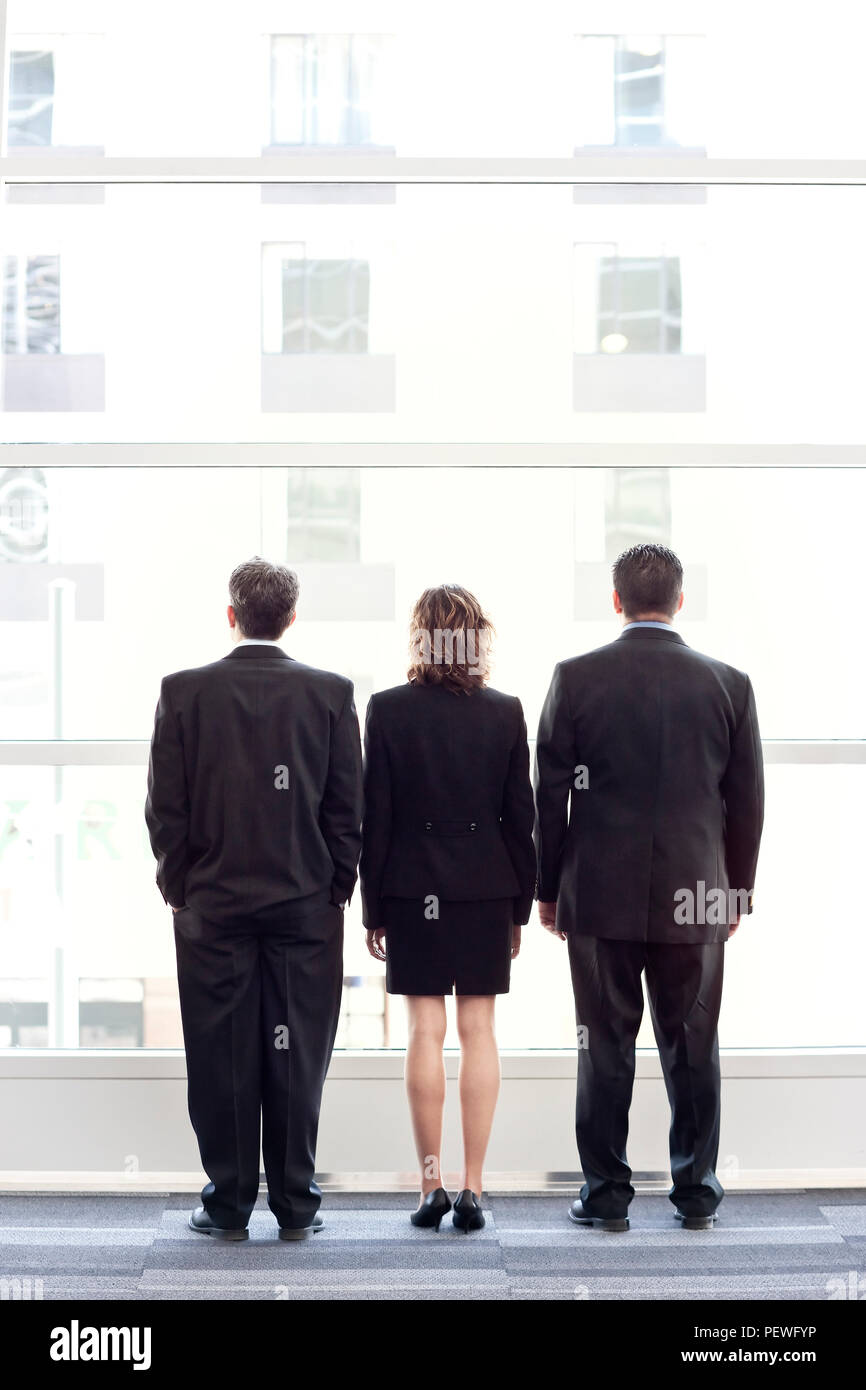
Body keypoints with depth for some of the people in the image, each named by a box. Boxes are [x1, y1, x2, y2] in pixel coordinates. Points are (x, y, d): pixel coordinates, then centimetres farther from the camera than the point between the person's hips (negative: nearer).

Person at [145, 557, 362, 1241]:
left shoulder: (184, 691, -4)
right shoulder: (331, 692, -2)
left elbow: (165, 807, -2)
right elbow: (348, 808, 0)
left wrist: (179, 889, 9)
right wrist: (336, 890, 9)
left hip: (213, 904, 0)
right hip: (307, 904, 1)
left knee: (221, 1058, 6)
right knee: (296, 1057, 6)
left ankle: (229, 1203, 11)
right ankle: (296, 1205, 10)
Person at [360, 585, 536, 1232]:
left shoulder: (388, 710, -5)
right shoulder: (506, 712, -2)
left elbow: (376, 817, -4)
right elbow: (521, 815, 1)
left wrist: (374, 909, 4)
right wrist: (520, 907, 10)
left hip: (413, 889, -1)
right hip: (486, 889, 1)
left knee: (425, 1033, 3)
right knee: (479, 1030, 5)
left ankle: (431, 1185, 5)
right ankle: (472, 1188, 5)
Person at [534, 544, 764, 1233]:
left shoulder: (576, 678, -4)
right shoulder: (729, 684, -1)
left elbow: (550, 795, -1)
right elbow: (747, 802, 4)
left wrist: (548, 889, 8)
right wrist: (738, 890, 15)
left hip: (600, 894, -1)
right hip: (695, 898, 1)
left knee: (606, 1046, 6)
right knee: (693, 1048, 9)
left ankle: (607, 1195, 10)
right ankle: (697, 1194, 16)